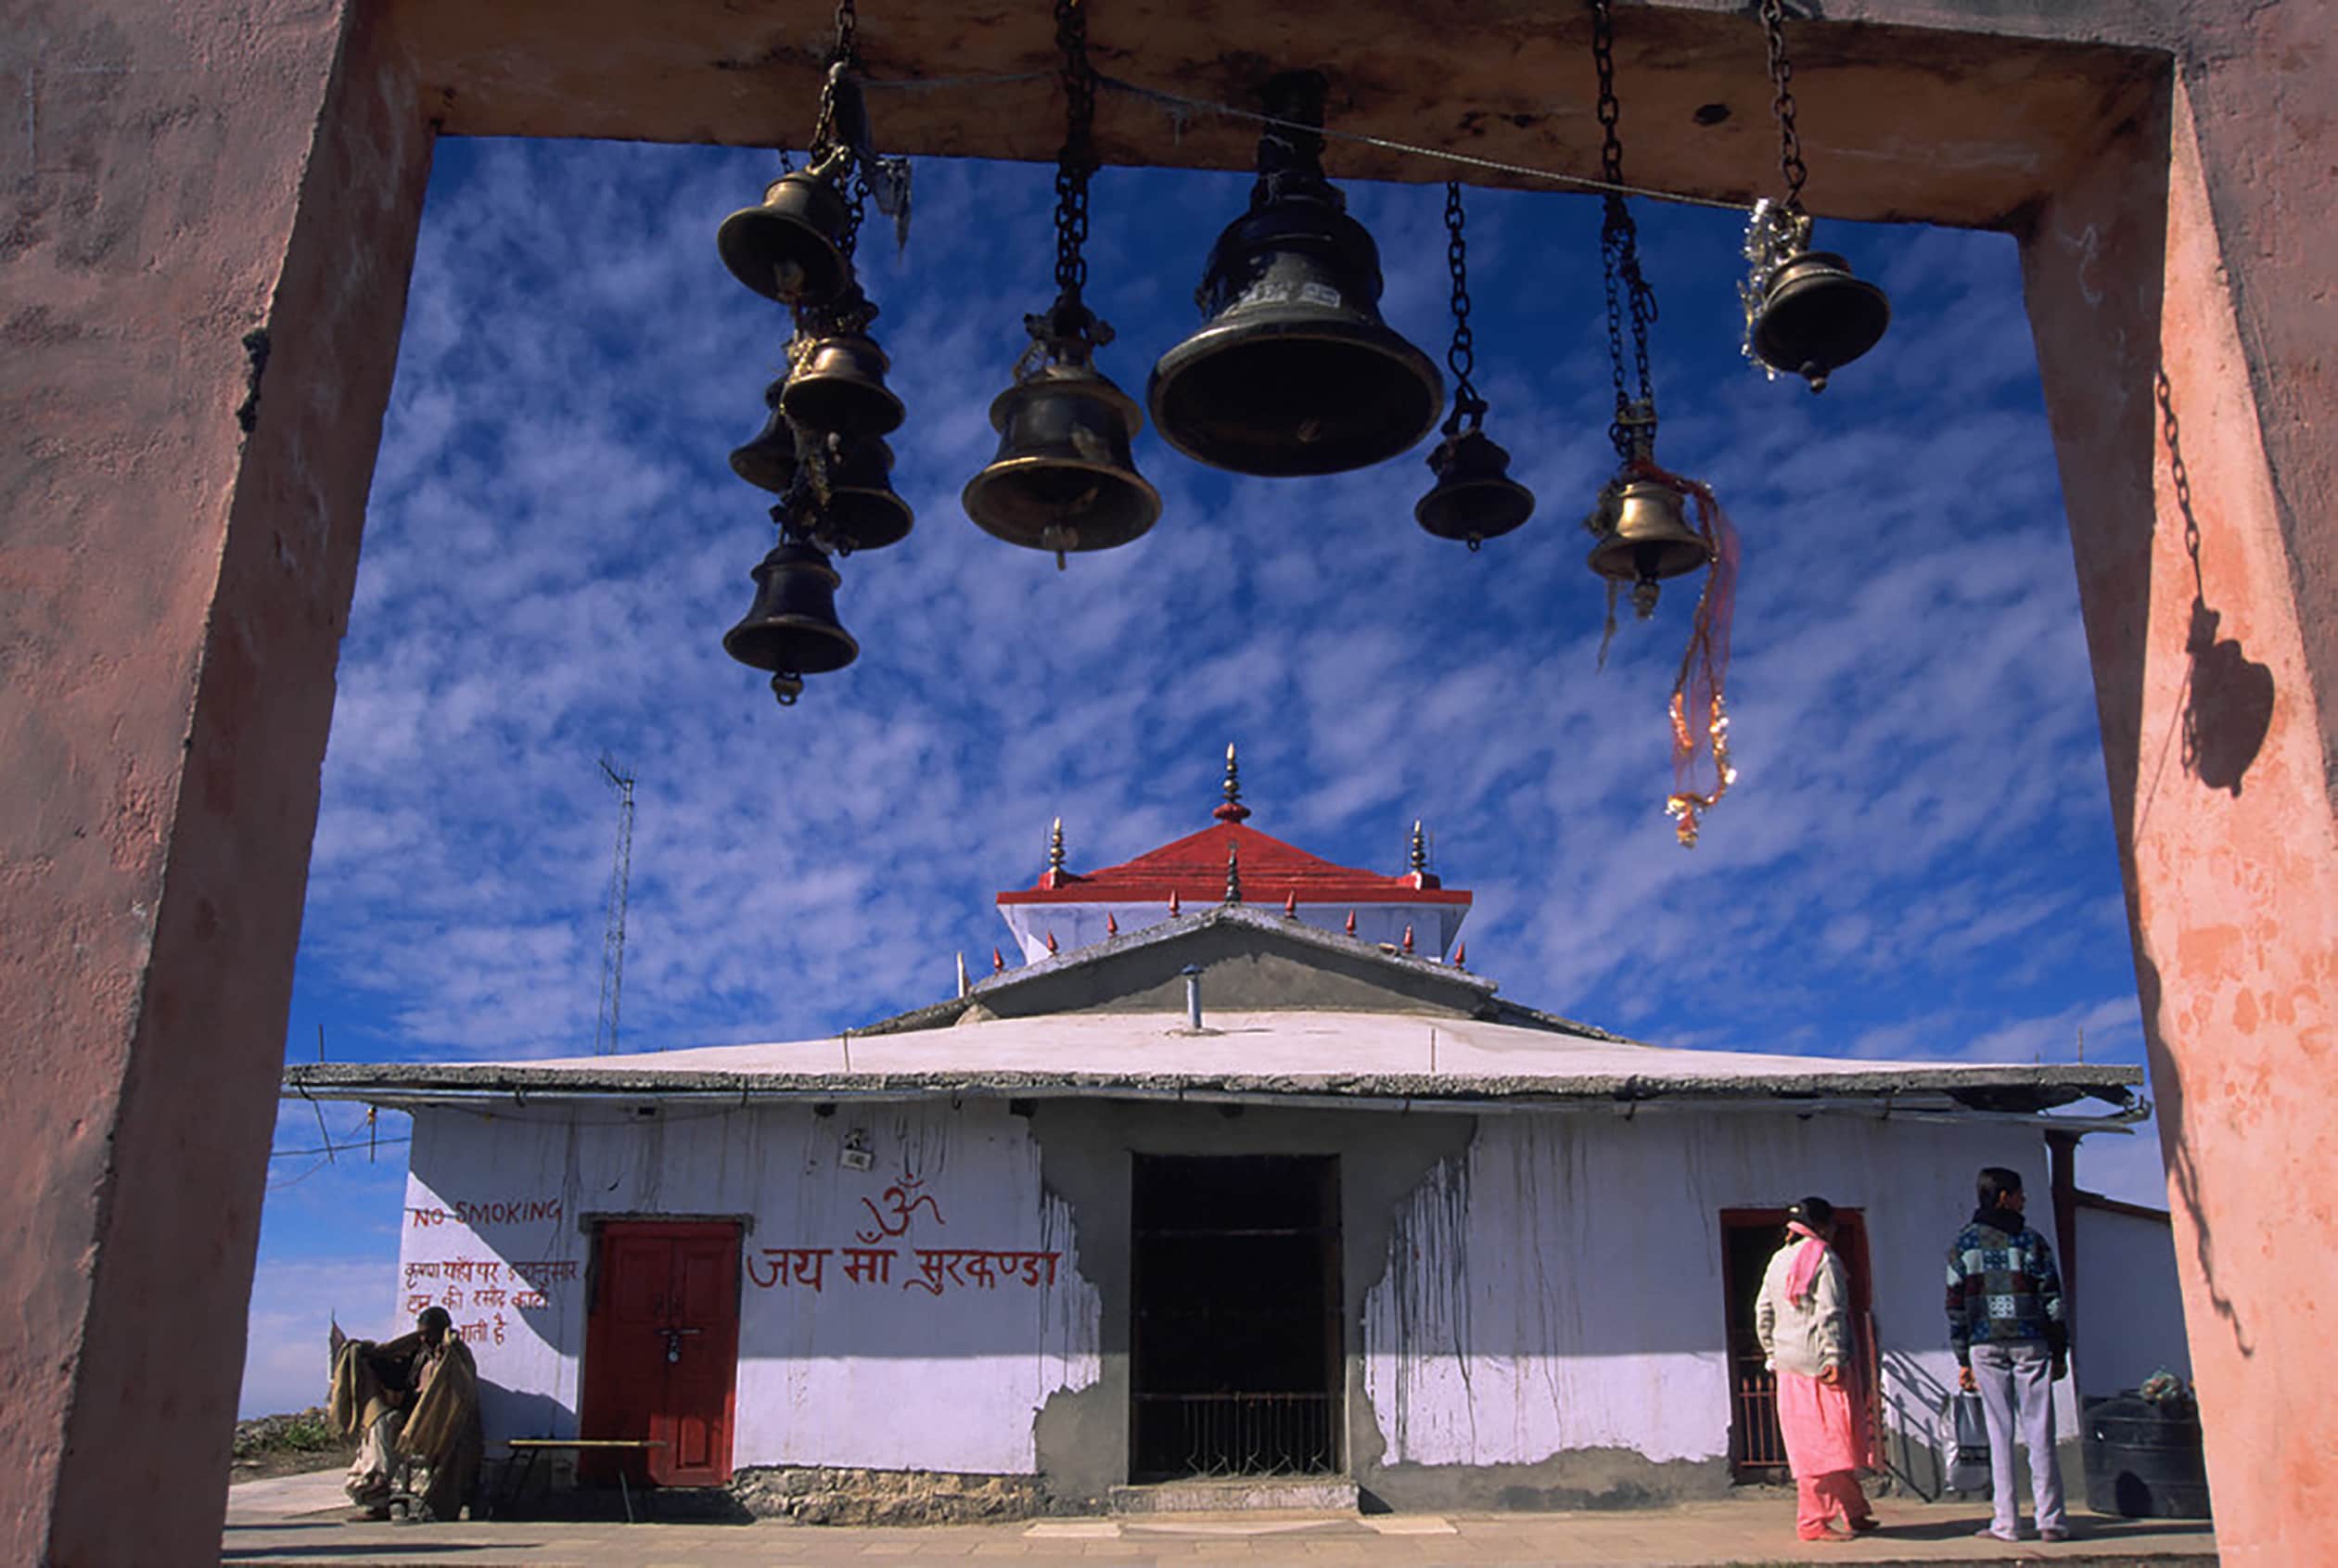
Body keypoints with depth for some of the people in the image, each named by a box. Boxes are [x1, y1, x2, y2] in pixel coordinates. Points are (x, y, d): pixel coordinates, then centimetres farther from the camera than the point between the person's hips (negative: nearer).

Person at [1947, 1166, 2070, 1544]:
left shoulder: (1963, 1244, 5)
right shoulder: (2031, 1241, 0)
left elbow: (1956, 1305, 3)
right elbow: (2052, 1299, 0)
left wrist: (1963, 1360, 7)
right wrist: (2060, 1353, 8)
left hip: (1985, 1346, 1)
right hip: (2030, 1343, -1)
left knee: (2000, 1433, 3)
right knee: (2039, 1431, 3)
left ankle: (2006, 1522, 2)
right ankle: (2050, 1519, 4)